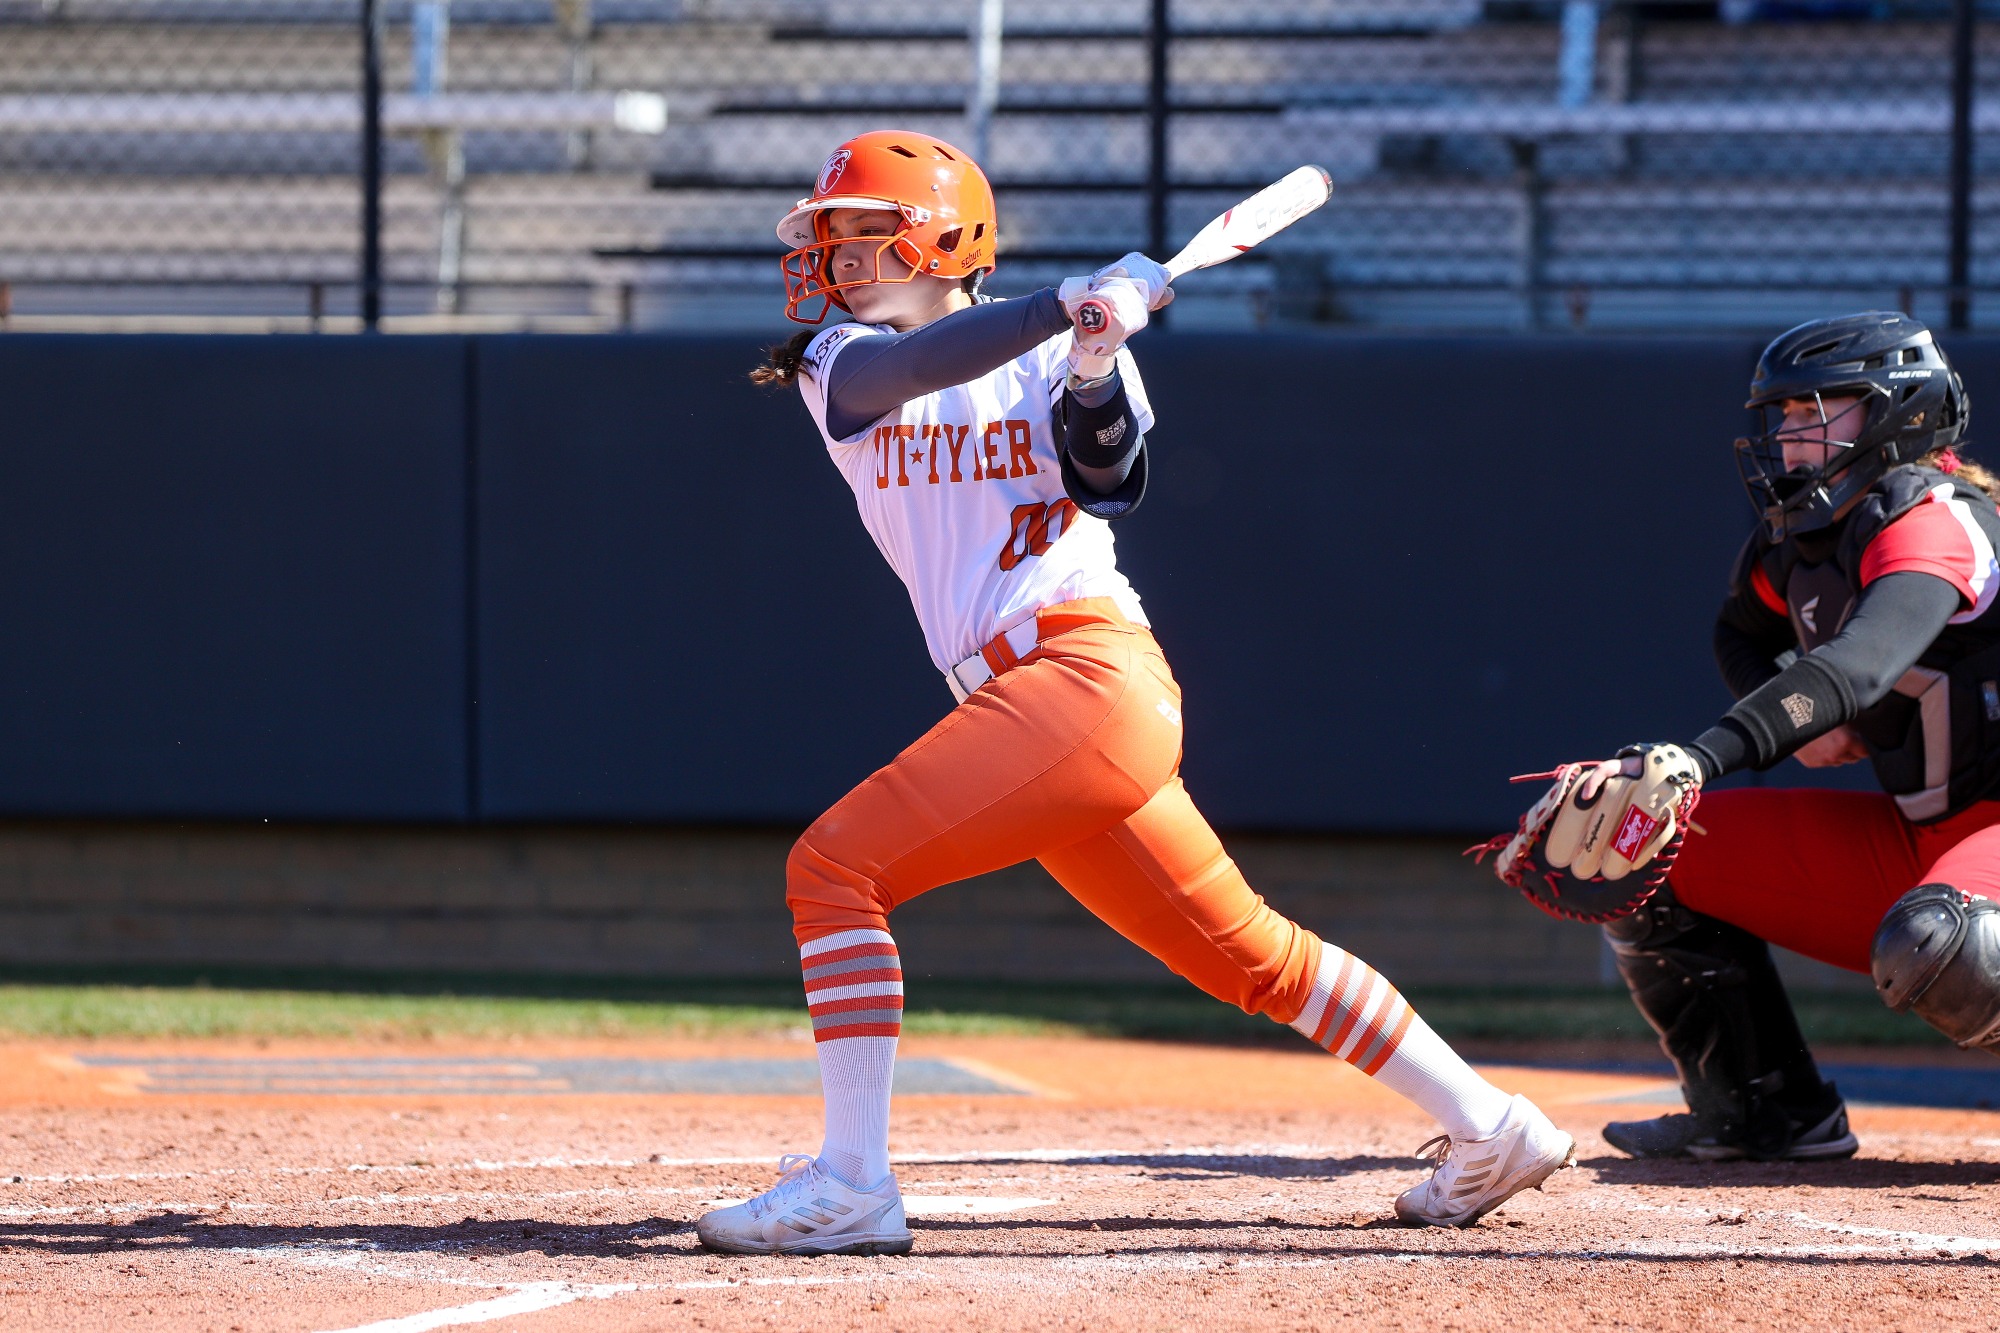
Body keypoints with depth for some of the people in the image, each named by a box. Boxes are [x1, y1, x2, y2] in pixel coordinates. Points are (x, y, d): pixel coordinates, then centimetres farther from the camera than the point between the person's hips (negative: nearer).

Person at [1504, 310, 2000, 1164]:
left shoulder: (1931, 524, -21)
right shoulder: (1802, 534, 7)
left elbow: (1859, 665, -39)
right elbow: (1744, 637, 28)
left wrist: (1698, 758, -51)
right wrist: (1798, 725, 3)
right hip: (1908, 833, 9)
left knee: (1931, 948, -42)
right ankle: (1770, 1116, 13)